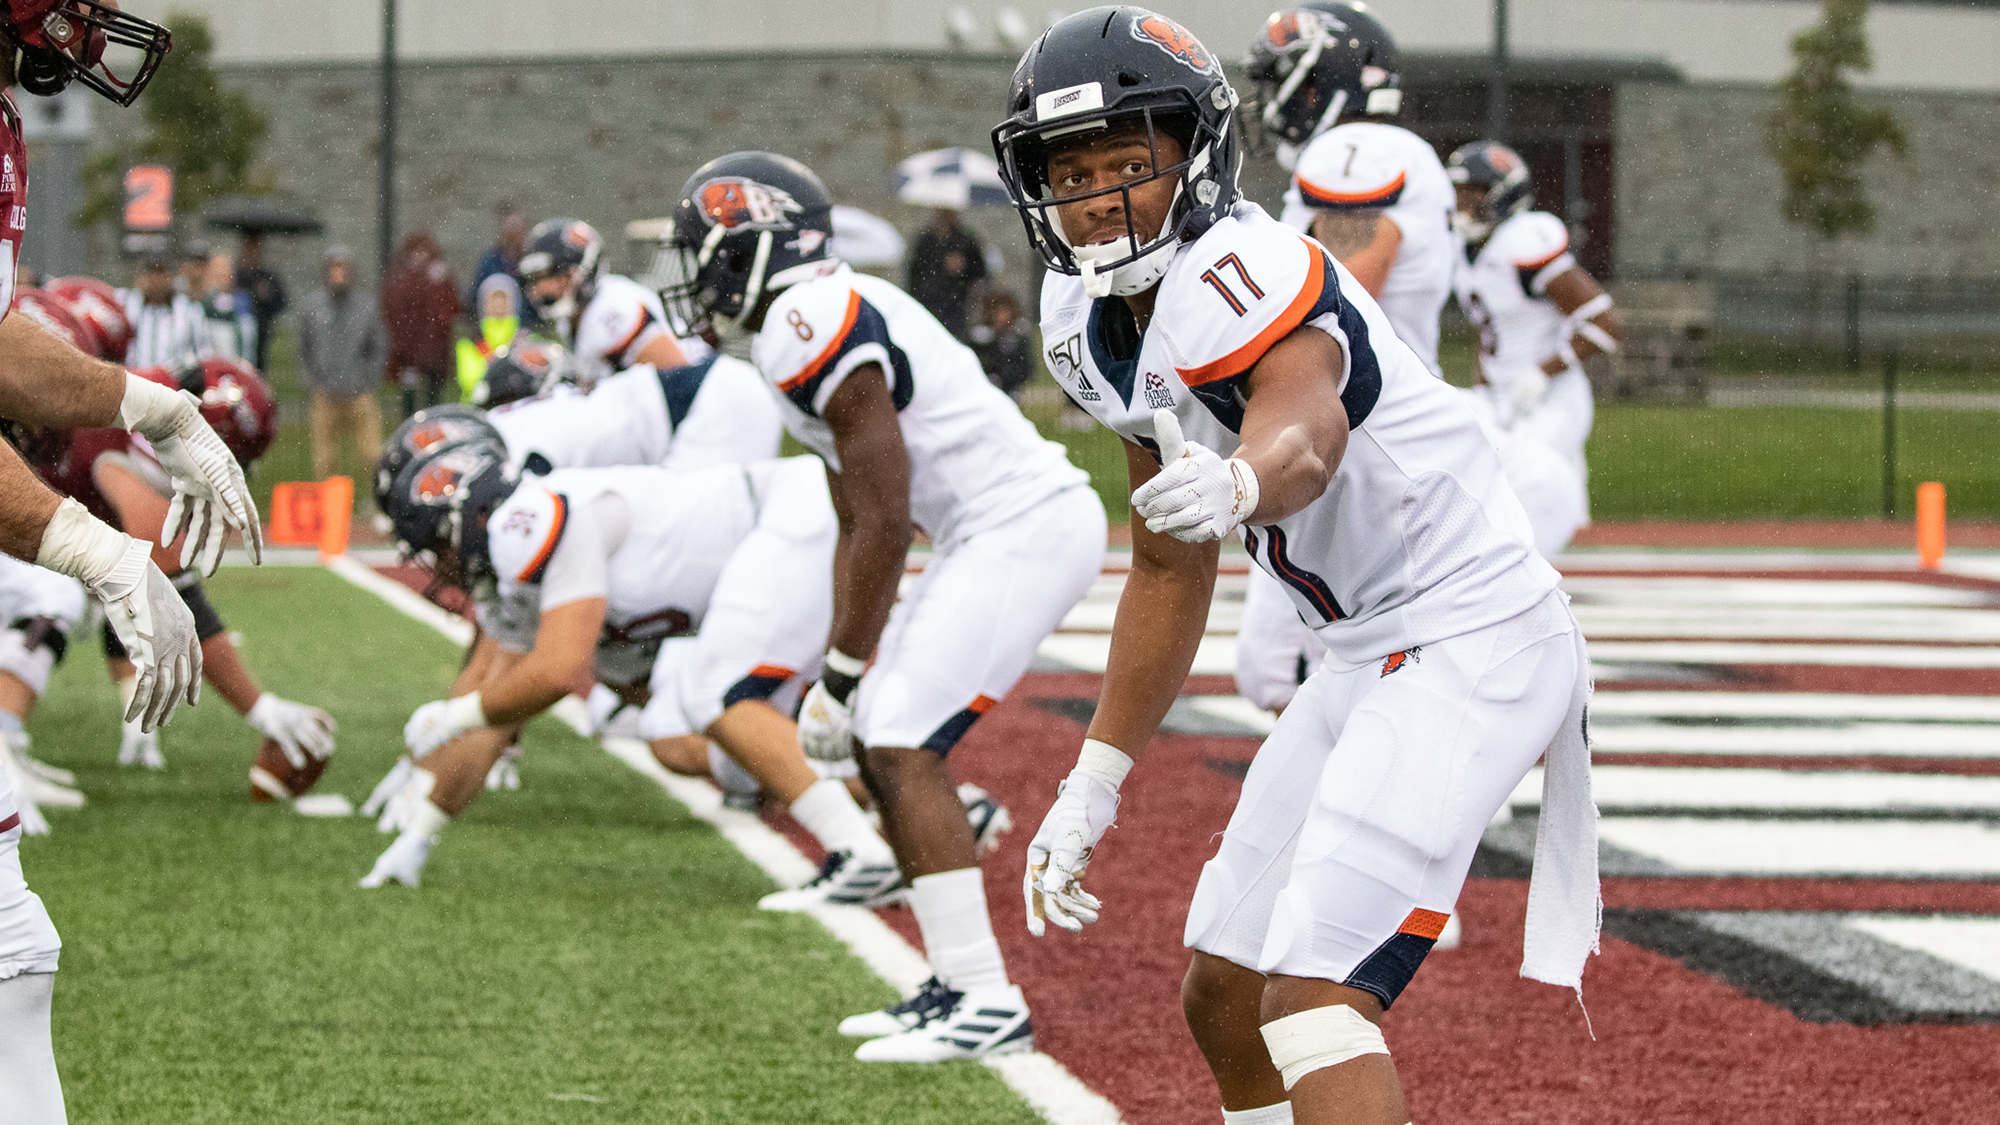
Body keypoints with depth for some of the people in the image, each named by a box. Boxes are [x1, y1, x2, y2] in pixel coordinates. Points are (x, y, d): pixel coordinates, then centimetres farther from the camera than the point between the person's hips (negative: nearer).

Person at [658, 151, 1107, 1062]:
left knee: (903, 747, -13)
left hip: (1024, 528, -10)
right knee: (881, 739, 12)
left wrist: (842, 675, -9)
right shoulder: (823, 315, 17)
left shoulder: (807, 328, -16)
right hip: (1005, 531, 10)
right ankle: (958, 985, 15)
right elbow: (858, 528, 21)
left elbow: (885, 522, -17)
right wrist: (846, 670, 17)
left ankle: (986, 1002, -14)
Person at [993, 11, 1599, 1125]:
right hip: (1367, 654, 10)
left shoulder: (1238, 278, -23)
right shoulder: (1089, 323, 5)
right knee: (1223, 995, 15)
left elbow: (1306, 434, -46)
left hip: (1470, 636, -10)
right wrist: (1093, 787, 16)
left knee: (1312, 998, -21)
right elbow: (1170, 573, 16)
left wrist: (1233, 486, -69)